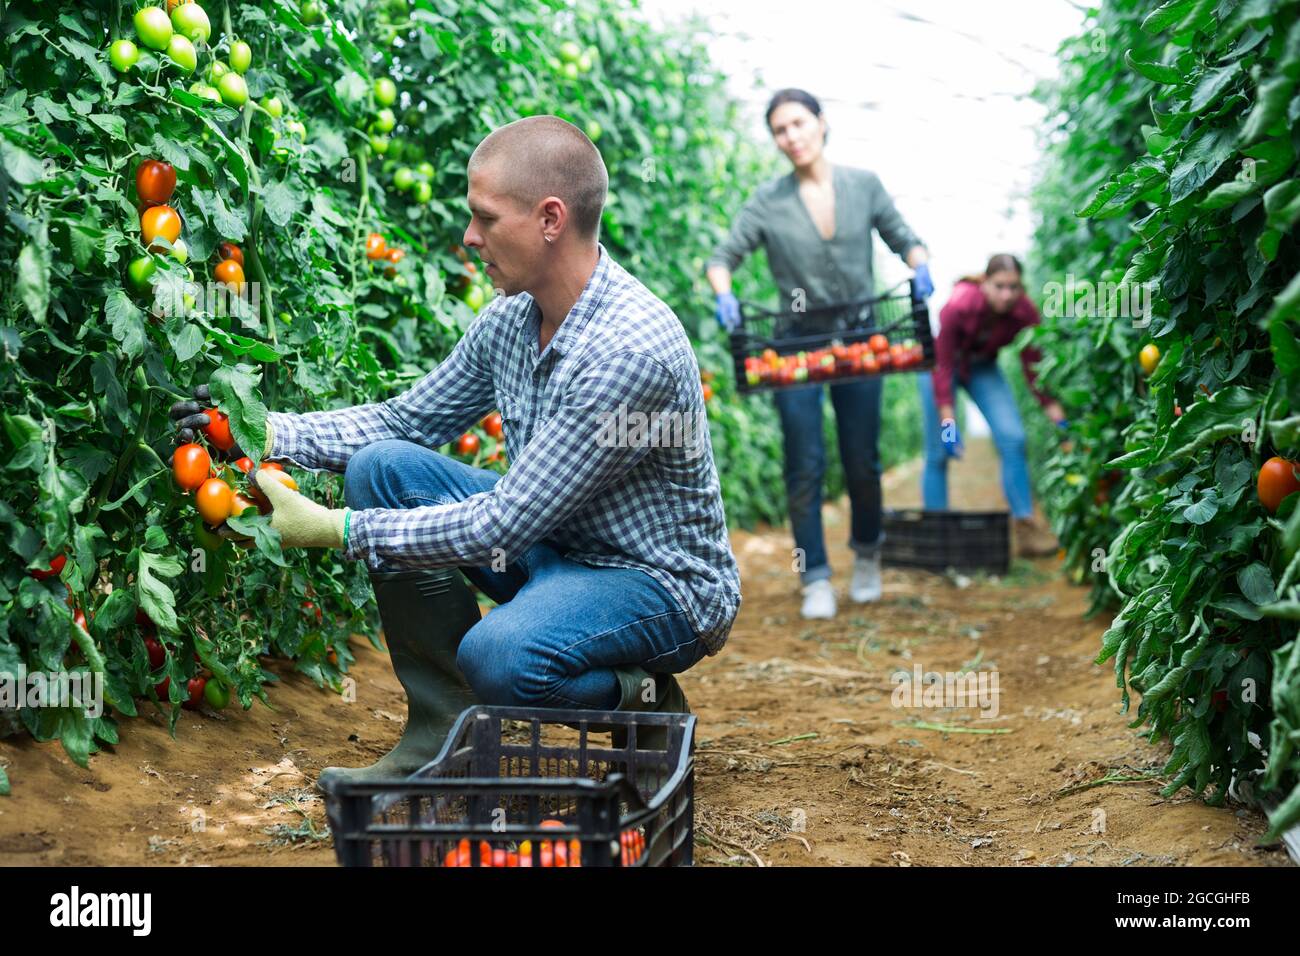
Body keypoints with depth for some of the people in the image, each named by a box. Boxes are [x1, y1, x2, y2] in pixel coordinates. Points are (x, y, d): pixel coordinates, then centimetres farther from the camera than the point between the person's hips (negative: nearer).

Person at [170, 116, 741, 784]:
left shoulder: (631, 349, -29)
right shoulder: (512, 316, -2)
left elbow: (501, 528, -28)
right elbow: (407, 420, 12)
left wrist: (336, 530, -23)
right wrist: (267, 432, 0)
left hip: (663, 582, -8)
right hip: (553, 545, 9)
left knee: (497, 654, -36)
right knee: (382, 465, -5)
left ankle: (642, 701, -2)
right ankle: (443, 731, 0)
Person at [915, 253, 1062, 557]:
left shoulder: (1025, 313, -25)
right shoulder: (958, 306, -35)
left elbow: (1034, 369, -15)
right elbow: (942, 367, -27)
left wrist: (1057, 417, -20)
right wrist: (948, 423, -32)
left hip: (982, 367, 3)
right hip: (939, 361, -3)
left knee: (1013, 439, -14)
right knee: (938, 453, -8)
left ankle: (1026, 528, -13)